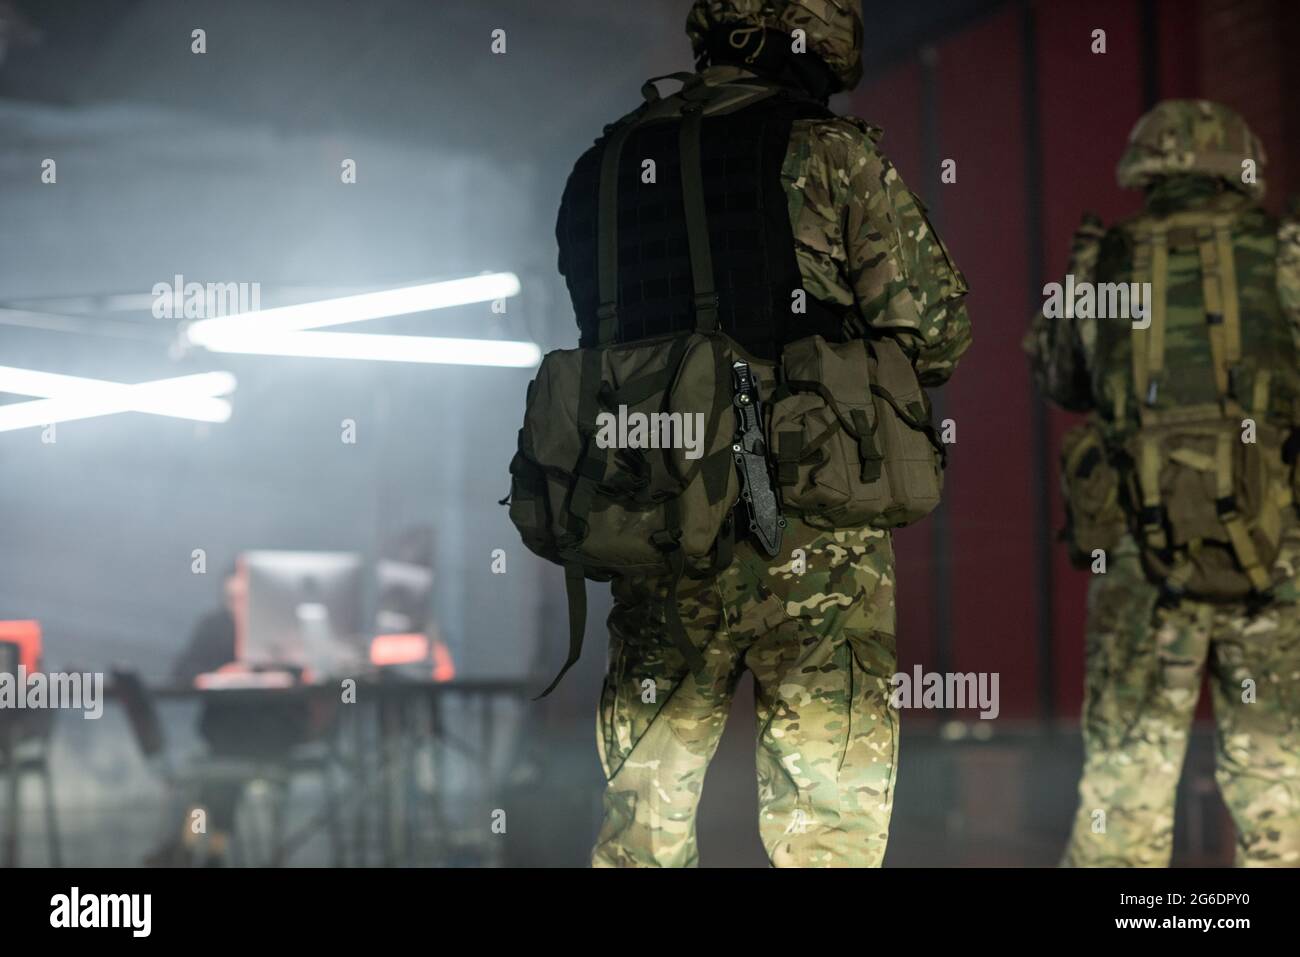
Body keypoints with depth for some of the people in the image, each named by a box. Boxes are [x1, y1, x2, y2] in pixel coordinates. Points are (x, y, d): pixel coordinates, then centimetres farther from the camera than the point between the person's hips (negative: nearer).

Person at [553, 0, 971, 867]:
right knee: (826, 825, 5)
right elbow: (937, 332, -5)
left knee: (643, 824, 14)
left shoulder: (600, 173, 9)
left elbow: (598, 338, 11)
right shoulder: (835, 154, -3)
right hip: (815, 544, -4)